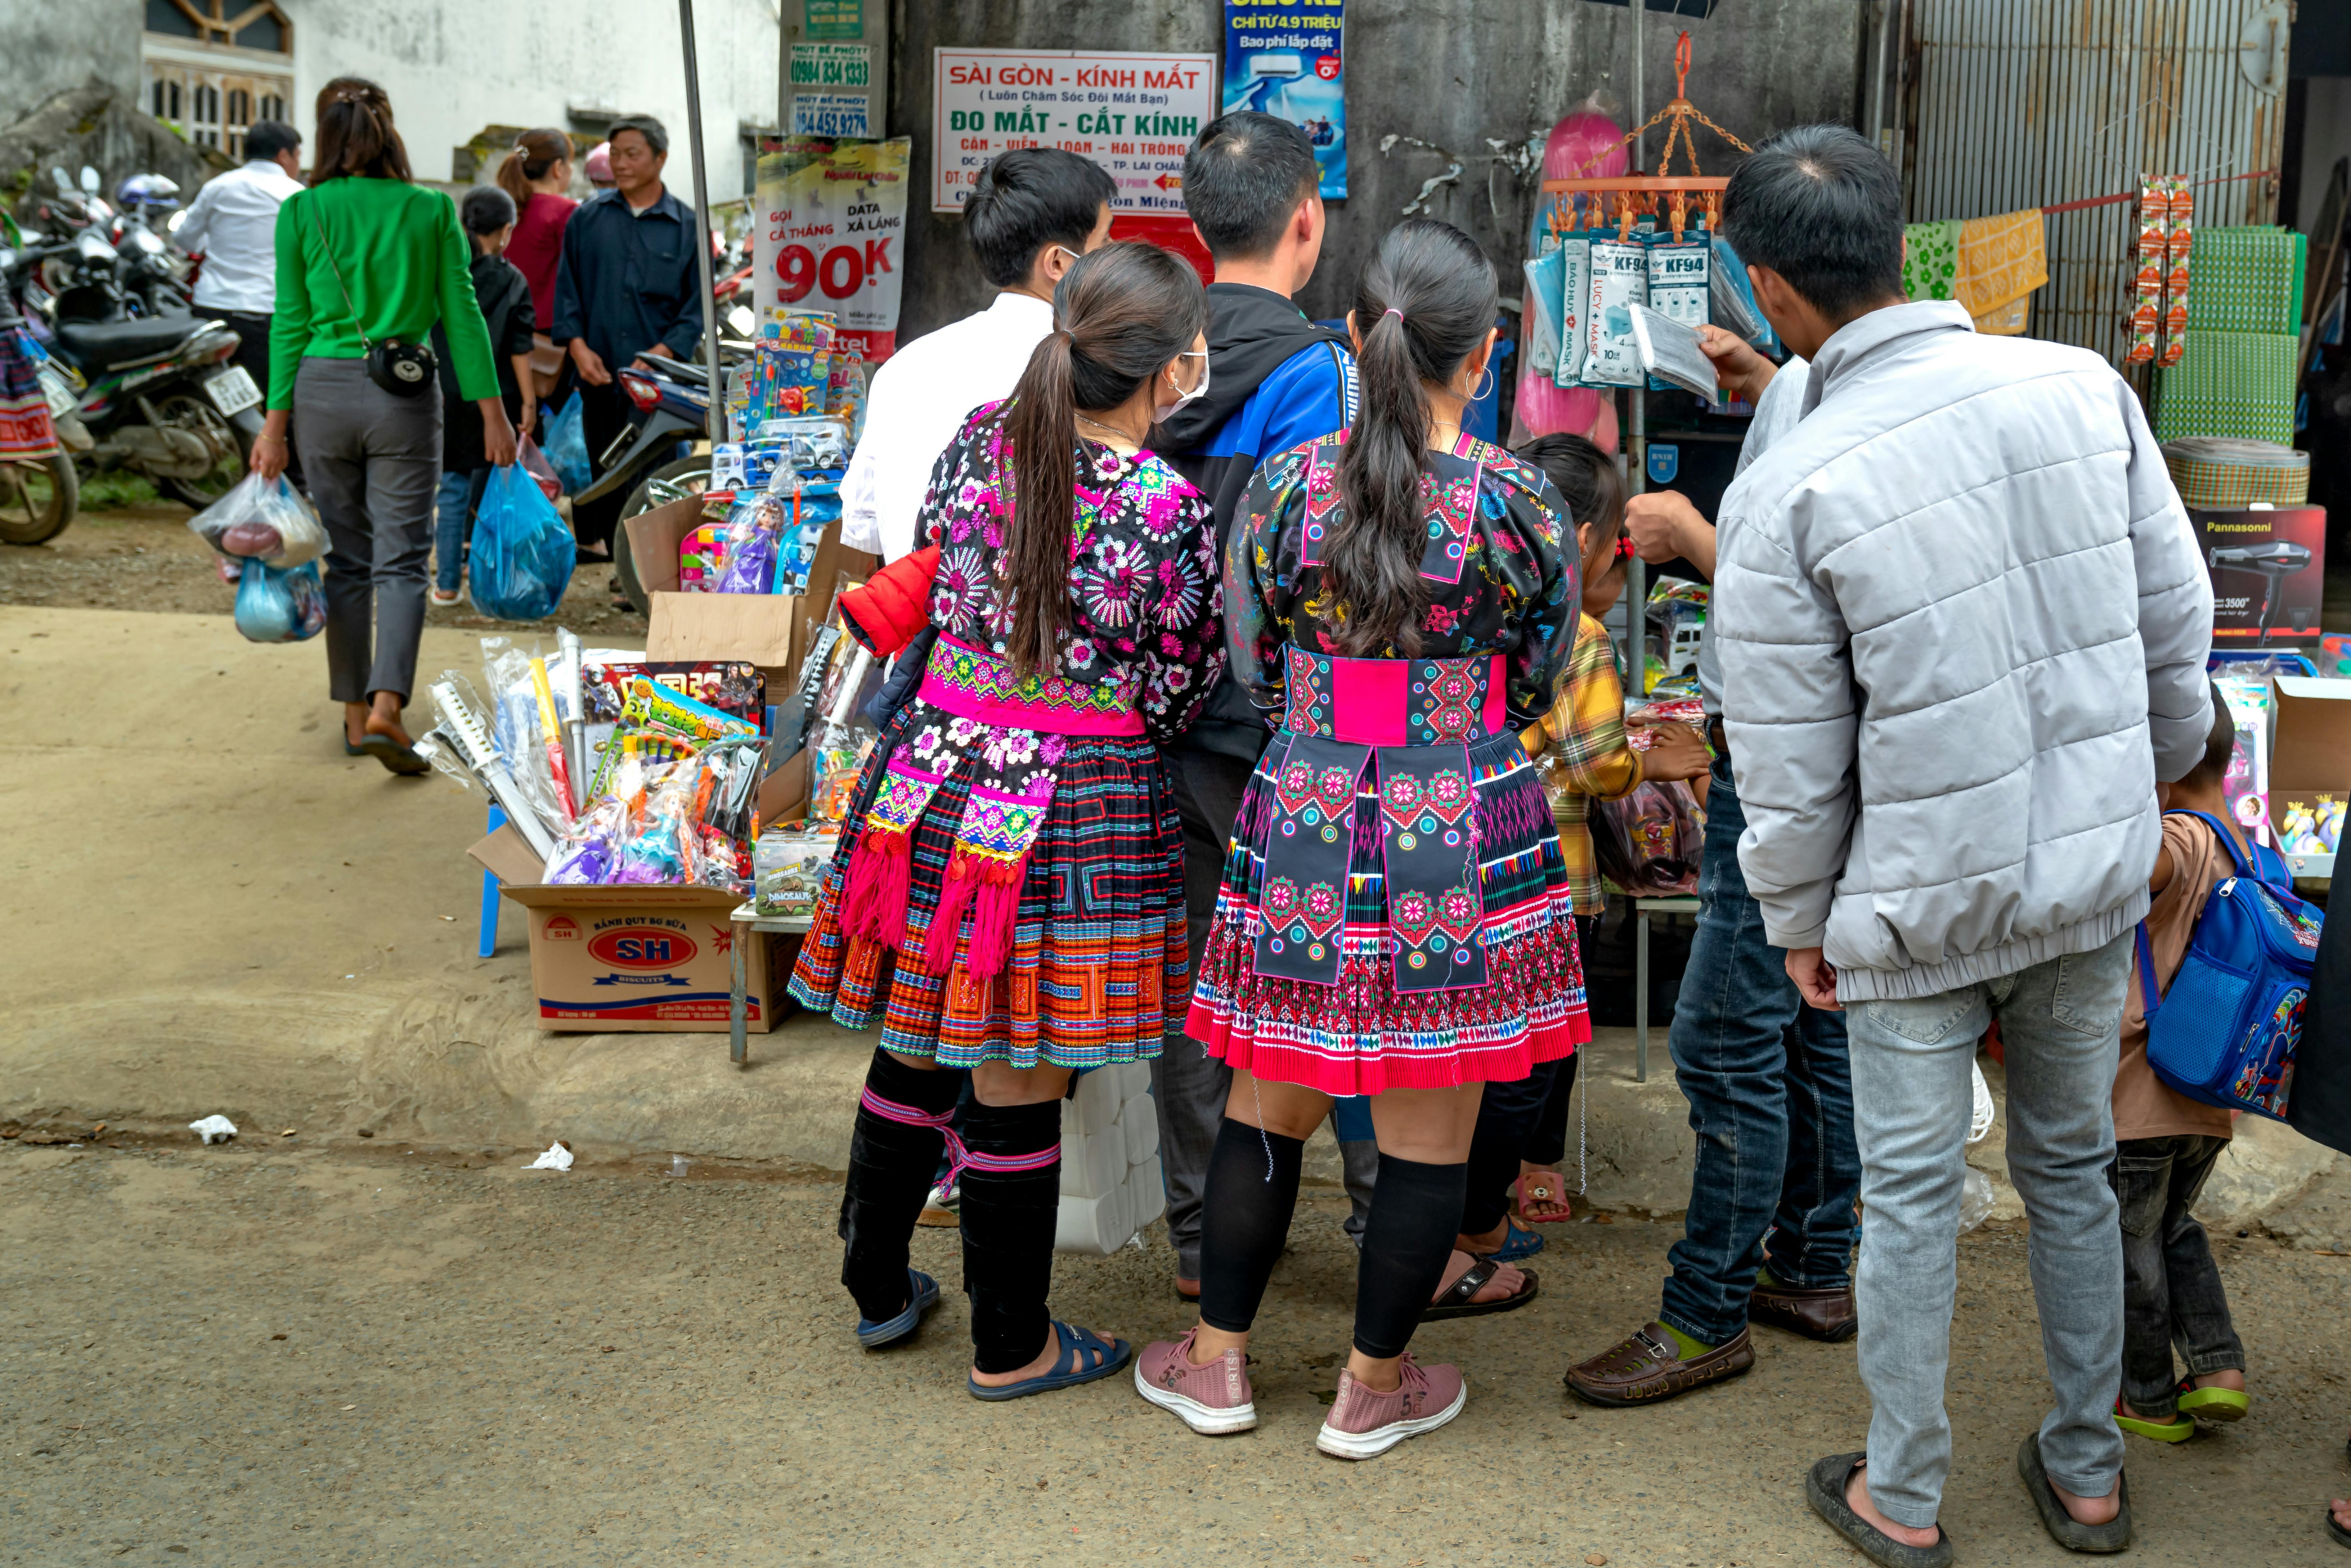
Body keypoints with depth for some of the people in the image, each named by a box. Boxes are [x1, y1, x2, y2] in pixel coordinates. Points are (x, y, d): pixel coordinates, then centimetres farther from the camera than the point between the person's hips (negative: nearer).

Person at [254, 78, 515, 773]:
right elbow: (461, 316, -2)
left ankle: (355, 713, 19)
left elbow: (291, 323, 0)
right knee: (401, 560, 0)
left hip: (324, 390, 2)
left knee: (347, 559, 13)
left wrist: (276, 422, 4)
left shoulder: (300, 212, 0)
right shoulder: (431, 210, -1)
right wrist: (492, 411, 2)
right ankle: (386, 706, -19)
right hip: (404, 399, -1)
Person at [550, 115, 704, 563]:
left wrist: (662, 353, -9)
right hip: (598, 374, 2)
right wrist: (577, 345, -3)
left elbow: (699, 304, 4)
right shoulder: (588, 218, 12)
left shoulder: (688, 226, 6)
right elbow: (567, 287, 12)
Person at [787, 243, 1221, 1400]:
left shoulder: (979, 440, -1)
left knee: (918, 1042, 20)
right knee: (1020, 1082, 6)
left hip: (937, 772, 5)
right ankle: (1009, 1347, 23)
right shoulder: (1173, 512, -16)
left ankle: (877, 1287, 37)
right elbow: (1169, 698, -7)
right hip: (1079, 807, -5)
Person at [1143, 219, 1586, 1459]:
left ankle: (1219, 1361, 28)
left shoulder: (1283, 486, -5)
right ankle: (1374, 1390, 24)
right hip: (1460, 841, -2)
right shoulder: (1519, 504, -10)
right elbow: (1537, 683, 4)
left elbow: (1253, 668, 6)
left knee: (1268, 1101, 16)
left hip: (1301, 823, 2)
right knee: (1428, 1126, 11)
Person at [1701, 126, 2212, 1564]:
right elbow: (2179, 623, 2)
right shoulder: (2086, 388, -7)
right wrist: (2150, 780, 19)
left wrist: (1799, 924, 4)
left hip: (1920, 908, -4)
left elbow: (1790, 767, -12)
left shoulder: (1785, 492, -18)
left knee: (1911, 1200, 11)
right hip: (2093, 878, 4)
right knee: (2074, 1171, 20)